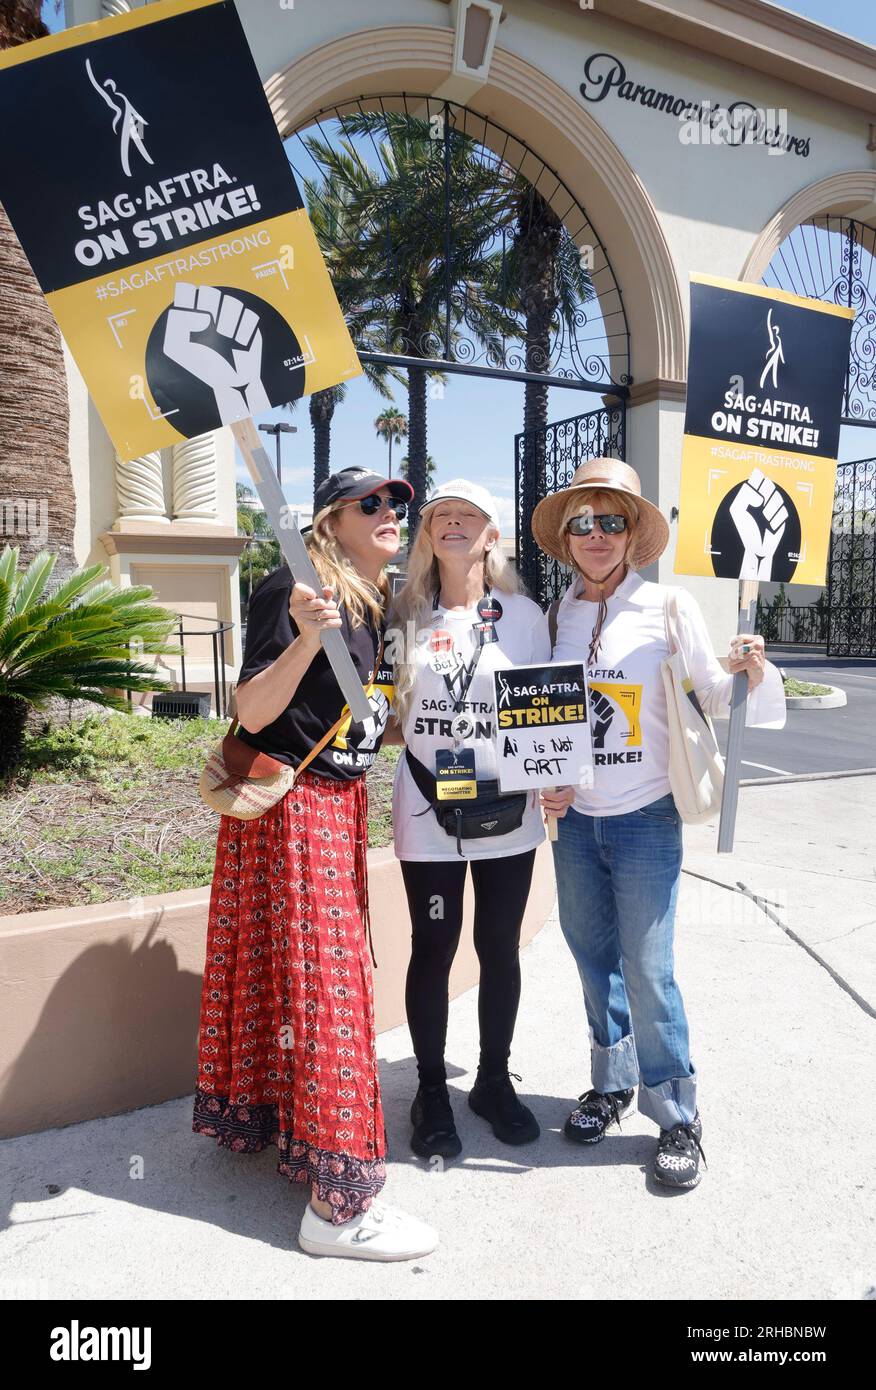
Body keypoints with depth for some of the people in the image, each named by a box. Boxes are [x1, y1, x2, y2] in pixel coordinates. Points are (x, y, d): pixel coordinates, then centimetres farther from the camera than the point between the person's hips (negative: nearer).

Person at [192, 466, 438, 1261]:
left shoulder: (381, 600, 11)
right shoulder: (294, 592, -14)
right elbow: (253, 712, -20)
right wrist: (306, 638, -32)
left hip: (343, 802, 9)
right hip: (291, 804, -8)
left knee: (322, 972, 16)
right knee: (319, 983, -6)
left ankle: (289, 1128, 35)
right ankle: (338, 1203, 4)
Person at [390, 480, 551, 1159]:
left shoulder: (524, 615, 1)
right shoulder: (405, 617, 2)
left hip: (506, 810, 1)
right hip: (428, 812, 0)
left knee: (500, 949, 12)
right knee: (433, 951, 8)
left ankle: (494, 1080, 33)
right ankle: (432, 1091, 27)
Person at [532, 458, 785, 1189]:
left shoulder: (669, 607, -7)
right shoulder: (556, 616, 3)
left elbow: (714, 695, -3)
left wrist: (750, 672, -23)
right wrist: (544, 782, -1)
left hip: (646, 818, -4)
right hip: (574, 817, 4)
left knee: (647, 969, -2)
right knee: (594, 956, 15)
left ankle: (677, 1116, 19)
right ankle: (612, 1085, 36)